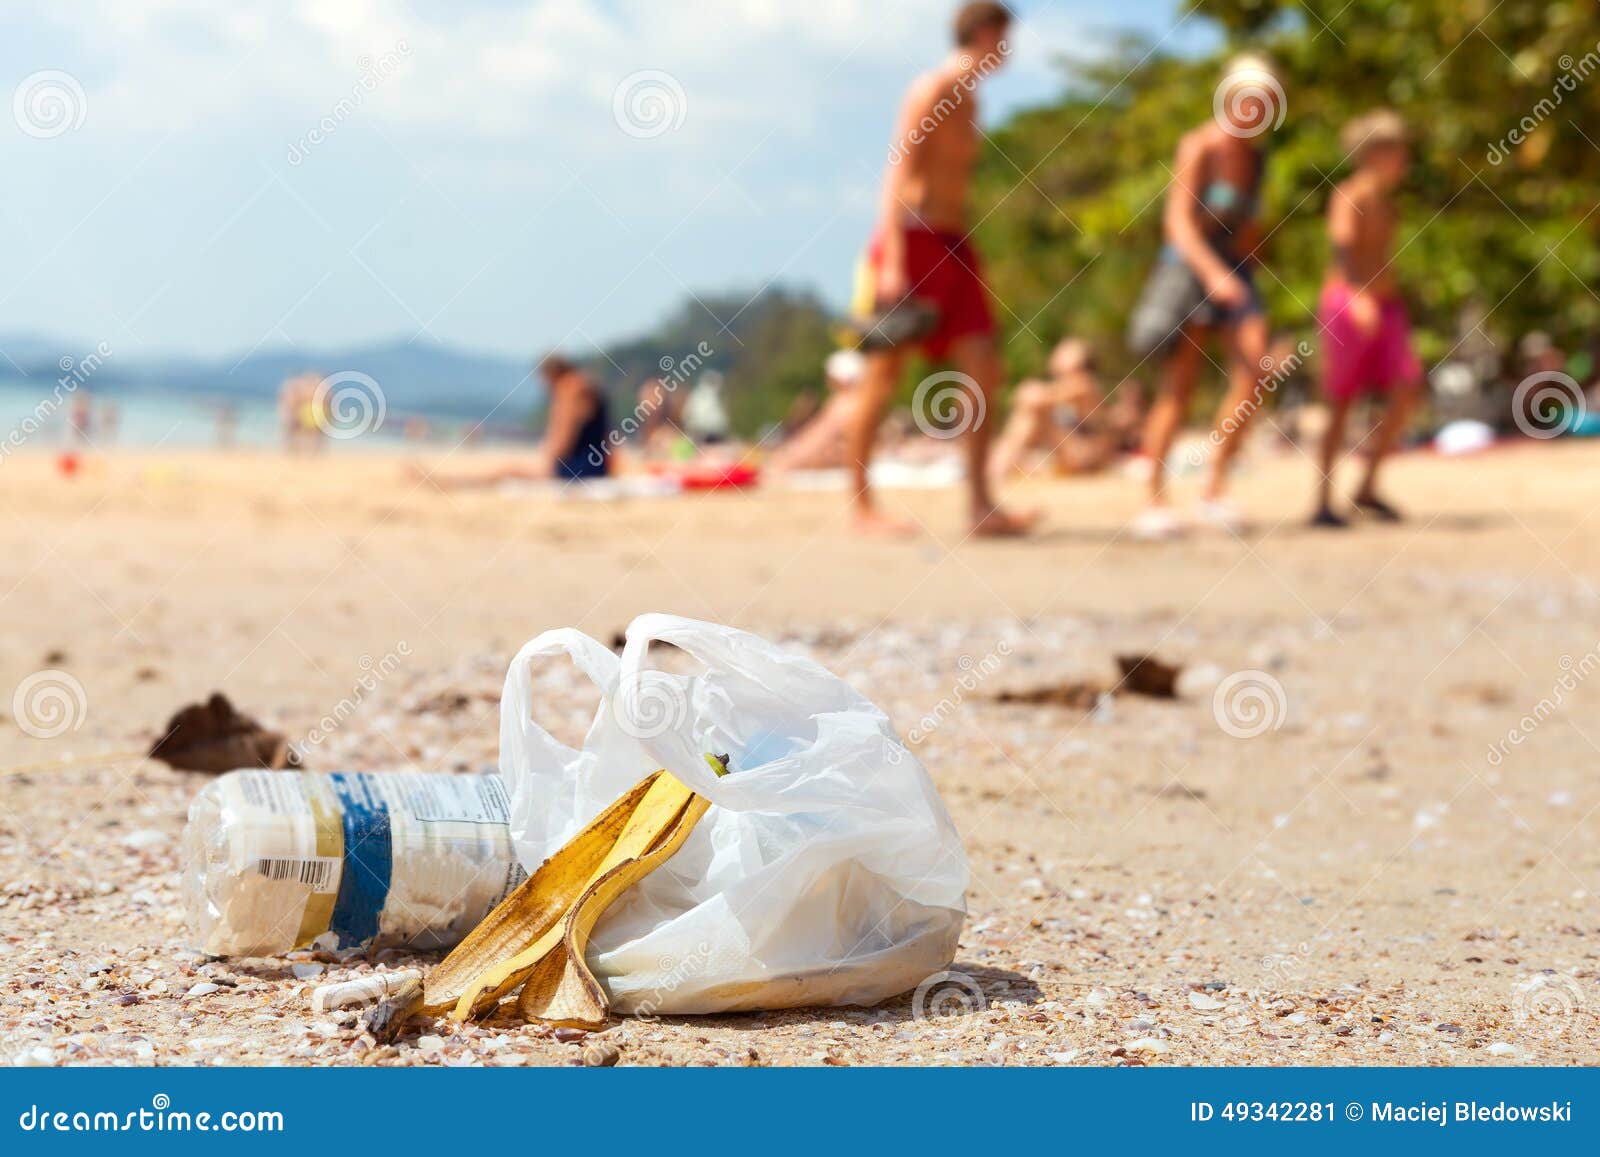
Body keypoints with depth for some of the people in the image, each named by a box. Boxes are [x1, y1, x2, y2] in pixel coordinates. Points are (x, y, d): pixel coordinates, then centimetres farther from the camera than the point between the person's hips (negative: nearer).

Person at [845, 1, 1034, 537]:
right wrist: (893, 262, -24)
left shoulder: (967, 97, 18)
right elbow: (897, 173, -17)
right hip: (912, 238, -9)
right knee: (883, 375, -3)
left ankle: (981, 506, -1)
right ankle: (862, 507, 3)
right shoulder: (932, 90, -9)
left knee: (984, 372, -1)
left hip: (953, 248, 9)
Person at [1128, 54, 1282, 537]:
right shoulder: (1199, 147, -9)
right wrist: (1214, 273, -30)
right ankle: (1155, 502, -7)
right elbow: (1177, 220, -19)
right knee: (1180, 382, -12)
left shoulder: (1256, 157, 11)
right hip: (1188, 267, -6)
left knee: (1254, 365, -14)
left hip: (1235, 273, 6)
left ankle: (1214, 491, -8)